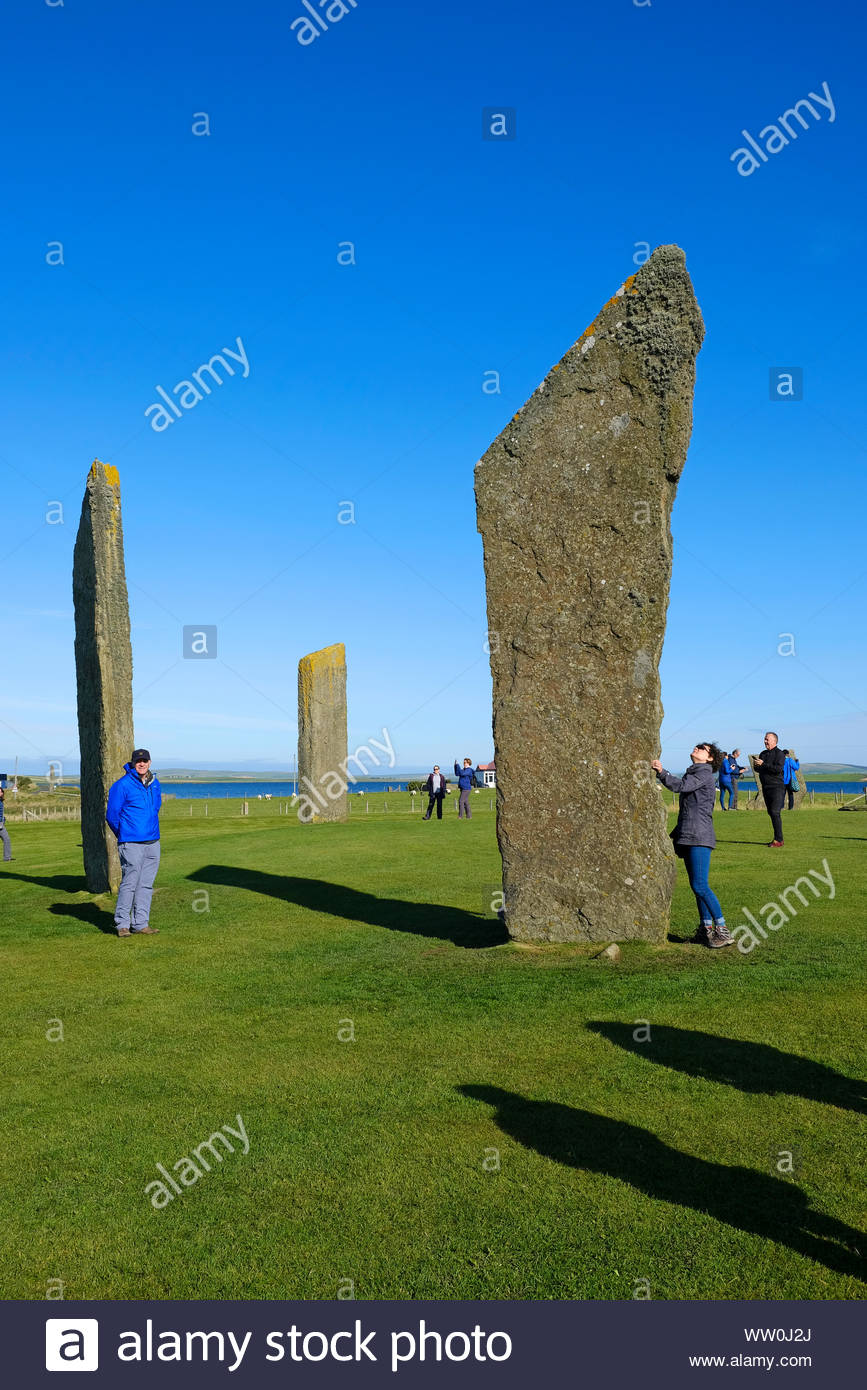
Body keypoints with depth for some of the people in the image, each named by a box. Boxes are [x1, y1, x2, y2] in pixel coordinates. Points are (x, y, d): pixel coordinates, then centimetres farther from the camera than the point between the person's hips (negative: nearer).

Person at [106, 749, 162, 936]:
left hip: (152, 843, 6)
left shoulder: (155, 784, 12)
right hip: (131, 844, -6)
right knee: (129, 883, -6)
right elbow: (111, 814, -3)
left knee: (146, 885, 7)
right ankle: (122, 924, 4)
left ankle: (140, 924, 13)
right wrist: (123, 836, 8)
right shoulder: (122, 785, -8)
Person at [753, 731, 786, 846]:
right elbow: (758, 769, 22)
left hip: (777, 787, -8)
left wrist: (763, 764, -18)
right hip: (766, 788, 8)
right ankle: (777, 838, 16)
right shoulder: (763, 754, 17)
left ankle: (779, 840, -13)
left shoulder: (779, 753, -6)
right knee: (771, 813, 9)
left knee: (775, 812, -14)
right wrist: (757, 764, 0)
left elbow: (778, 769, -19)